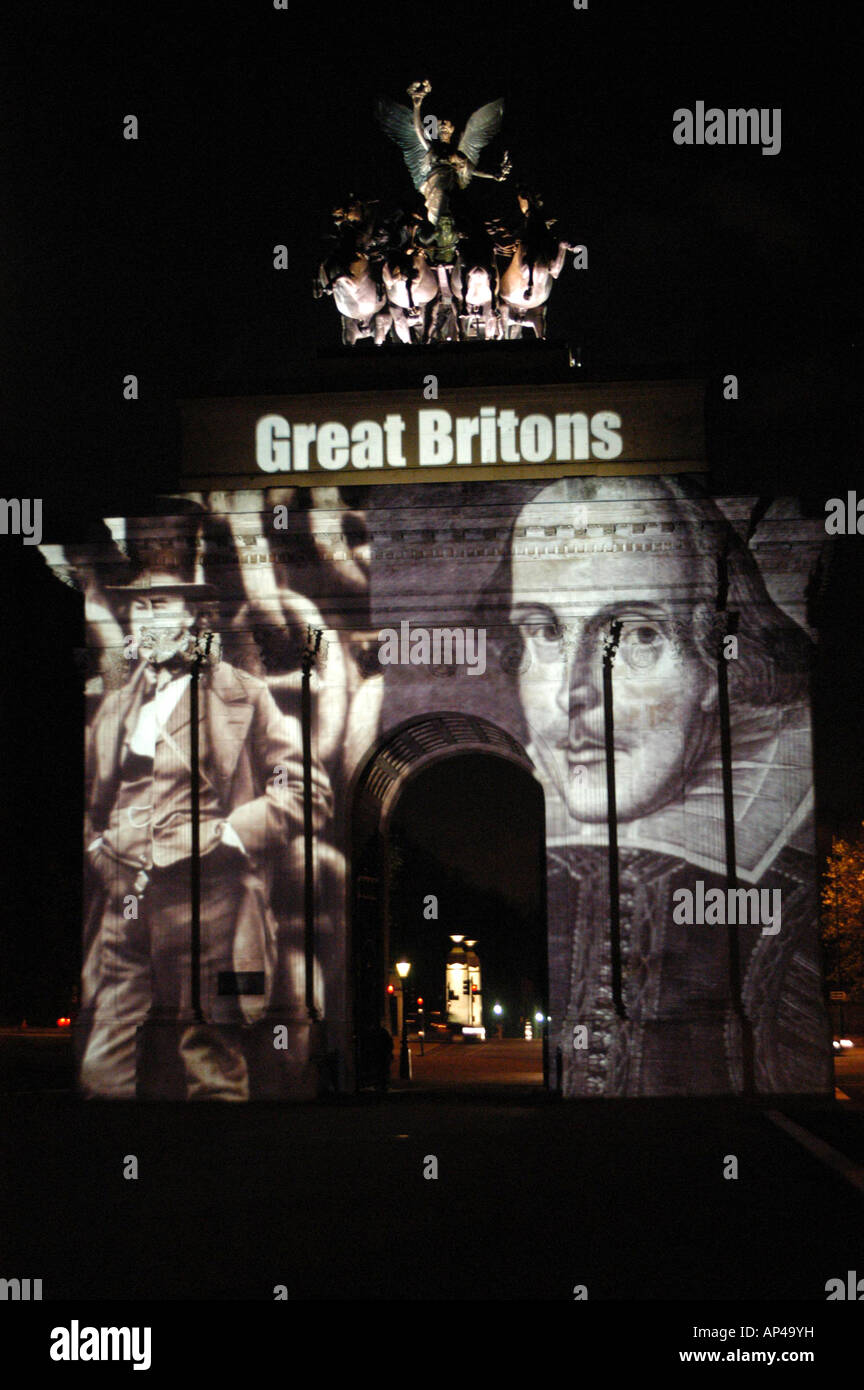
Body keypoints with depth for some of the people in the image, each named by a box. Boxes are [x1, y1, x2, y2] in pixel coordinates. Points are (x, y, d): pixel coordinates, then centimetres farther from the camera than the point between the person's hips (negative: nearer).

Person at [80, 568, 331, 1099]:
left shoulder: (242, 697, 4)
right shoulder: (115, 707, 21)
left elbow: (308, 790, 1)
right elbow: (92, 801, 34)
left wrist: (231, 834, -8)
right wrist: (96, 847, 14)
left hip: (204, 912, -5)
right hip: (122, 912, 5)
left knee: (214, 1076, -1)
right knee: (101, 1073, 1)